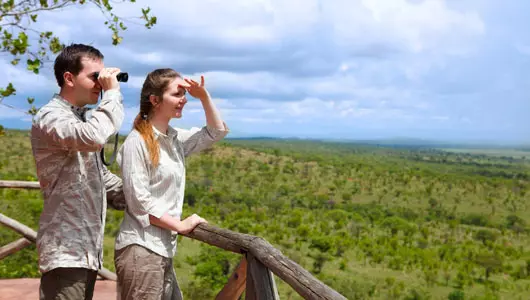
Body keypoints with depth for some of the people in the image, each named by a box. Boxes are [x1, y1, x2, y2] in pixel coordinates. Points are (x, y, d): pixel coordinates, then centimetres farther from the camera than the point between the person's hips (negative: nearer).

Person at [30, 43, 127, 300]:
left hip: (87, 248, 9)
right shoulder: (49, 117, -11)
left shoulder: (82, 118, 19)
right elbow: (94, 137, -32)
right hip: (66, 249, -9)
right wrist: (112, 93, -18)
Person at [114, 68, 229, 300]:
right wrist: (180, 225, -11)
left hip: (163, 249, 8)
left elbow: (217, 132, 20)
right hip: (140, 249, -8)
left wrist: (204, 96, 6)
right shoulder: (137, 142, -13)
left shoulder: (175, 139, 10)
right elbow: (139, 202, -17)